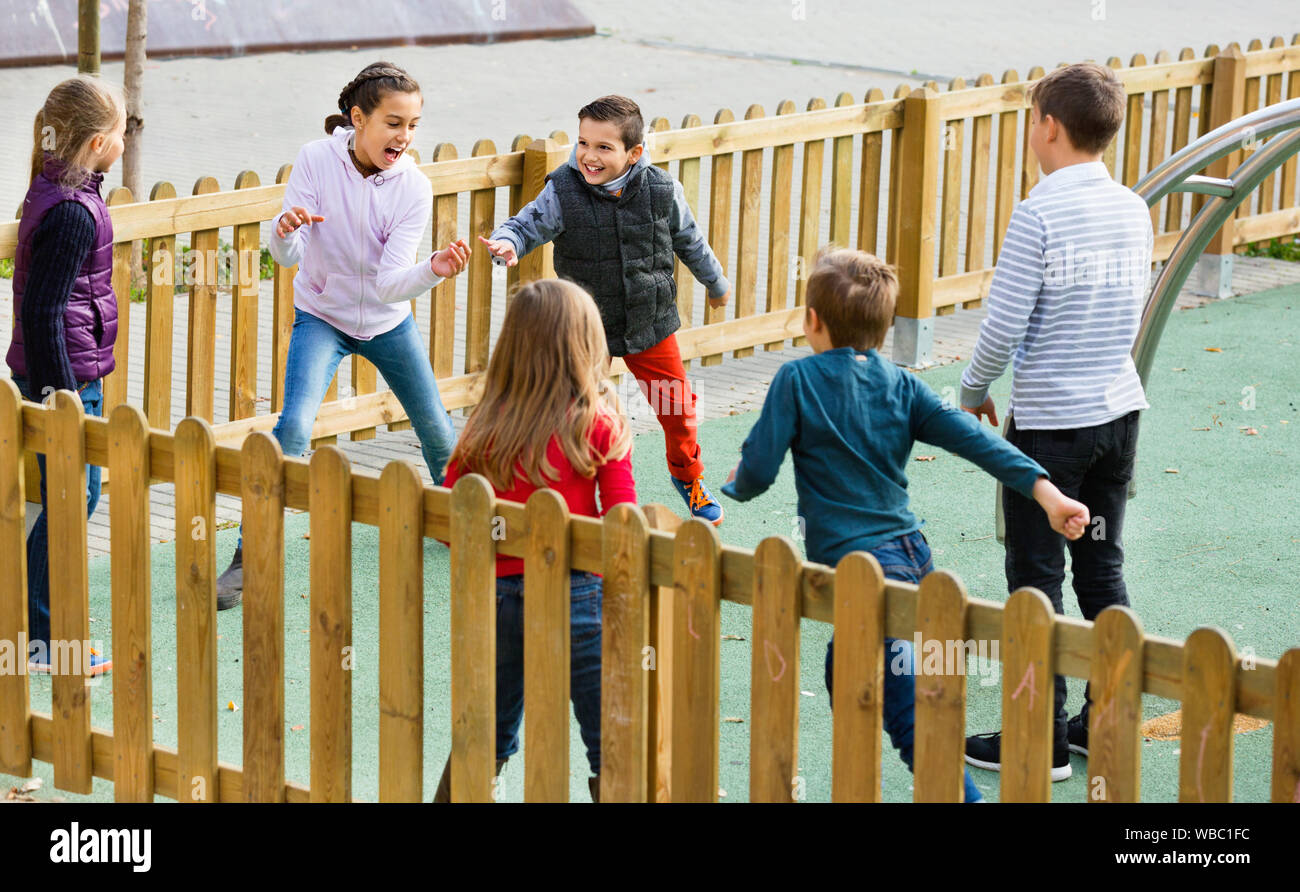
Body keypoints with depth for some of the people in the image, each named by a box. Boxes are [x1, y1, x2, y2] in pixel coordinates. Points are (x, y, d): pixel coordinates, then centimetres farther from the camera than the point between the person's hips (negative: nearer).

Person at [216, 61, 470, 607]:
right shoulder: (317, 161, -21)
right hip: (322, 316, -2)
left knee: (438, 433, 6)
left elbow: (390, 282, -26)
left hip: (387, 322, 2)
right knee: (294, 426, -21)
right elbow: (287, 256, -24)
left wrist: (434, 271, -45)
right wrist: (284, 233, -47)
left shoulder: (414, 187, -19)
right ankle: (248, 557, -13)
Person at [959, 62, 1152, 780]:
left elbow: (1003, 327, -17)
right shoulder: (1133, 210, 4)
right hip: (1119, 410, 7)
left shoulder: (1039, 214, -18)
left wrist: (973, 390, 0)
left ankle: (1042, 741, 5)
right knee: (1102, 568, 15)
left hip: (1050, 422, -7)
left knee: (1037, 580, 1)